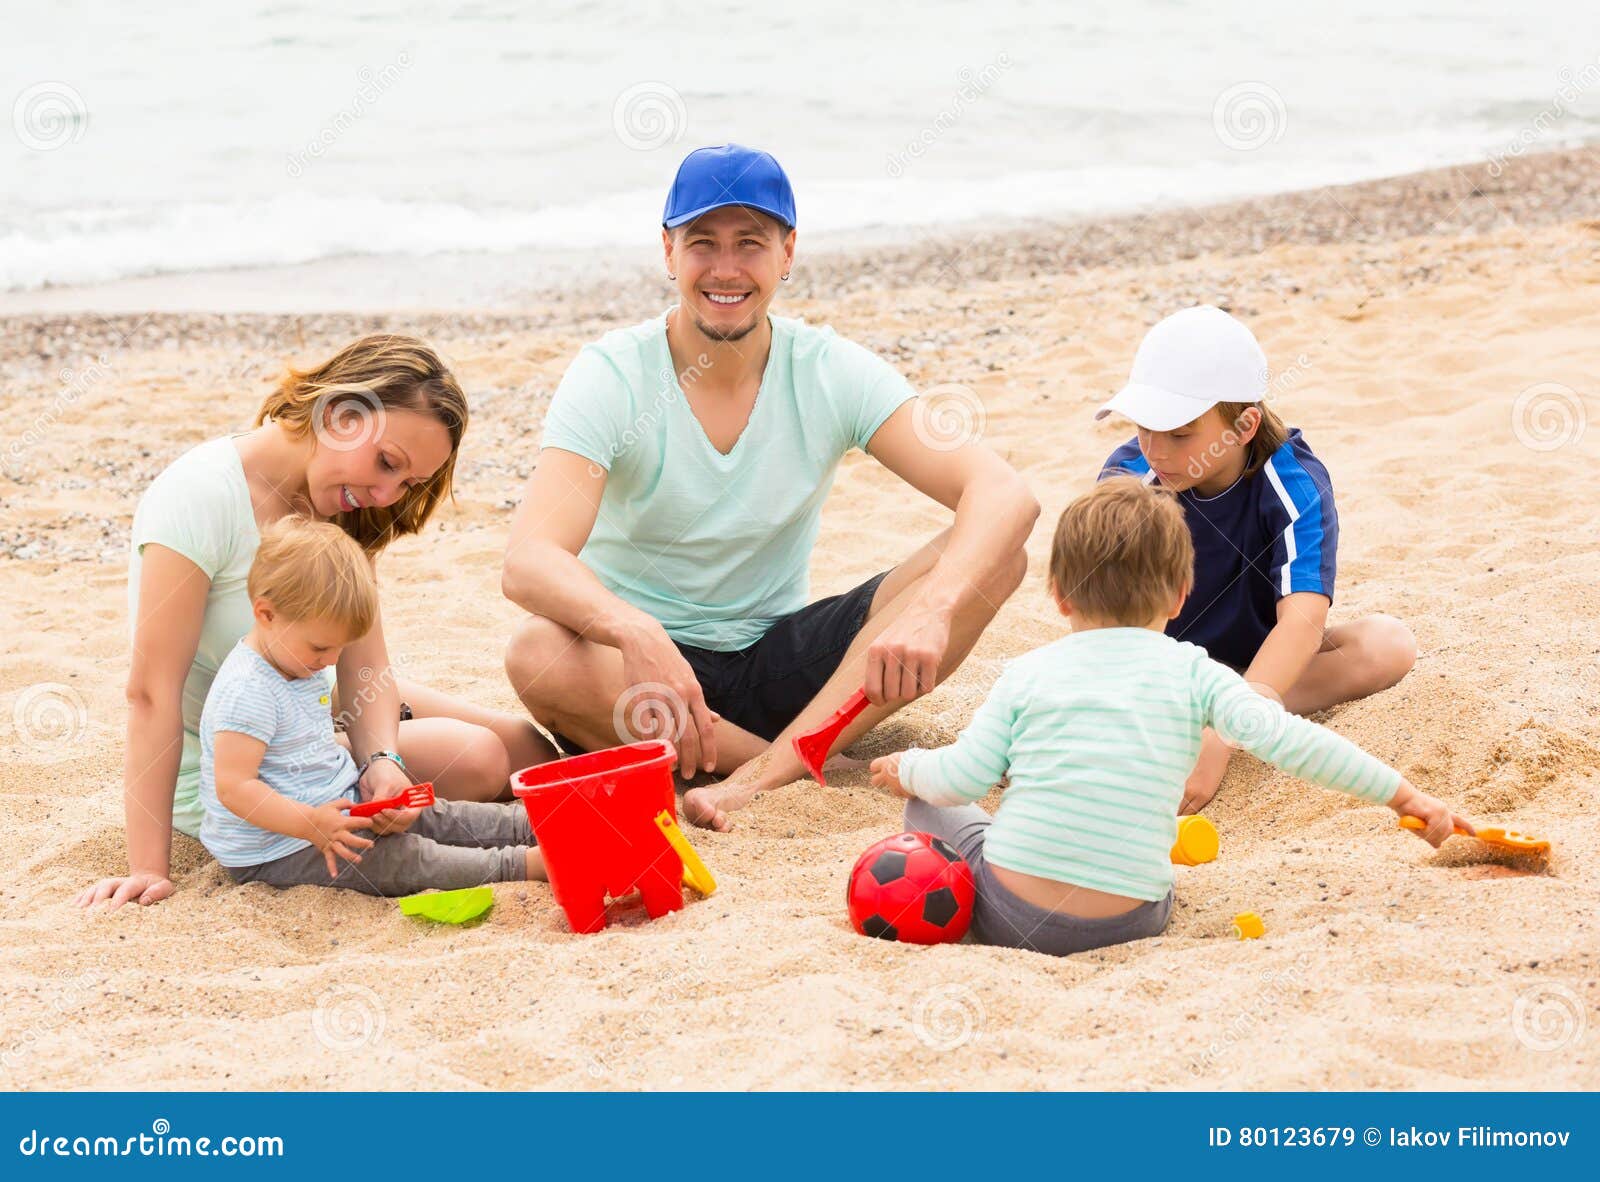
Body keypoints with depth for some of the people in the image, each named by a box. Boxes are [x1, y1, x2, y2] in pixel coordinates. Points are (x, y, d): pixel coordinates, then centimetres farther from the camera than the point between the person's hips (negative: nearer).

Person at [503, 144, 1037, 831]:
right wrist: (637, 635, -48)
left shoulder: (832, 373, -5)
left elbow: (1005, 496, -17)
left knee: (995, 556, -18)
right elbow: (528, 563, -26)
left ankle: (764, 773, -30)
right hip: (643, 669, -2)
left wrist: (931, 609, -38)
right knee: (537, 654, -36)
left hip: (779, 660, 2)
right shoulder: (612, 376, -12)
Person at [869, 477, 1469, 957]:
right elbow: (1283, 738, -8)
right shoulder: (1193, 673, 1)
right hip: (1127, 922, 2)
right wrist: (1402, 794, -4)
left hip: (1010, 917, -1)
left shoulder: (1027, 672, 3)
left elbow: (963, 778, 2)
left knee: (930, 807, 23)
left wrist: (906, 768, 24)